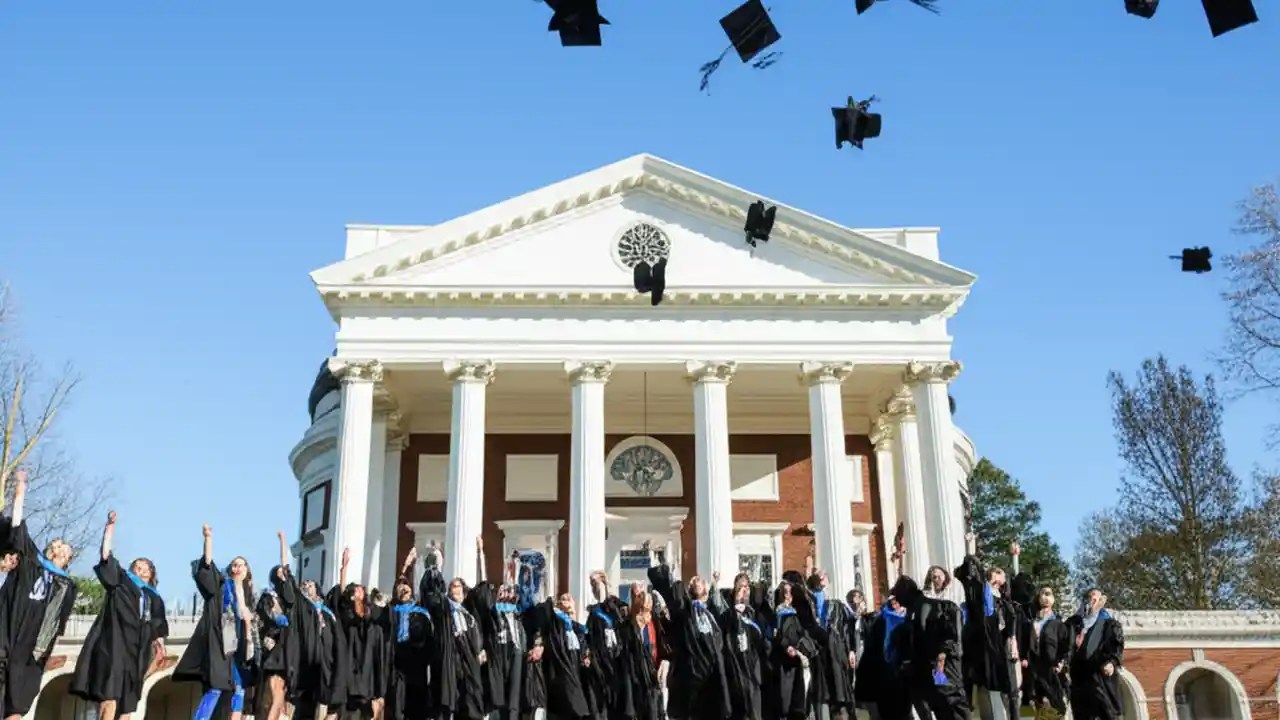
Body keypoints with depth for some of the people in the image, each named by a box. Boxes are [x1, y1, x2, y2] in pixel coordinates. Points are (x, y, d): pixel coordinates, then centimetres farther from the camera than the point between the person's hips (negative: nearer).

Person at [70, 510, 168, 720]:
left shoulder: (154, 598, 22)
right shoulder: (120, 581, 13)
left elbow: (158, 624, 19)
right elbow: (106, 557, 2)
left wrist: (159, 640, 0)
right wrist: (110, 527, -5)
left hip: (136, 651, 5)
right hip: (114, 647, -5)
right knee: (109, 698, -21)